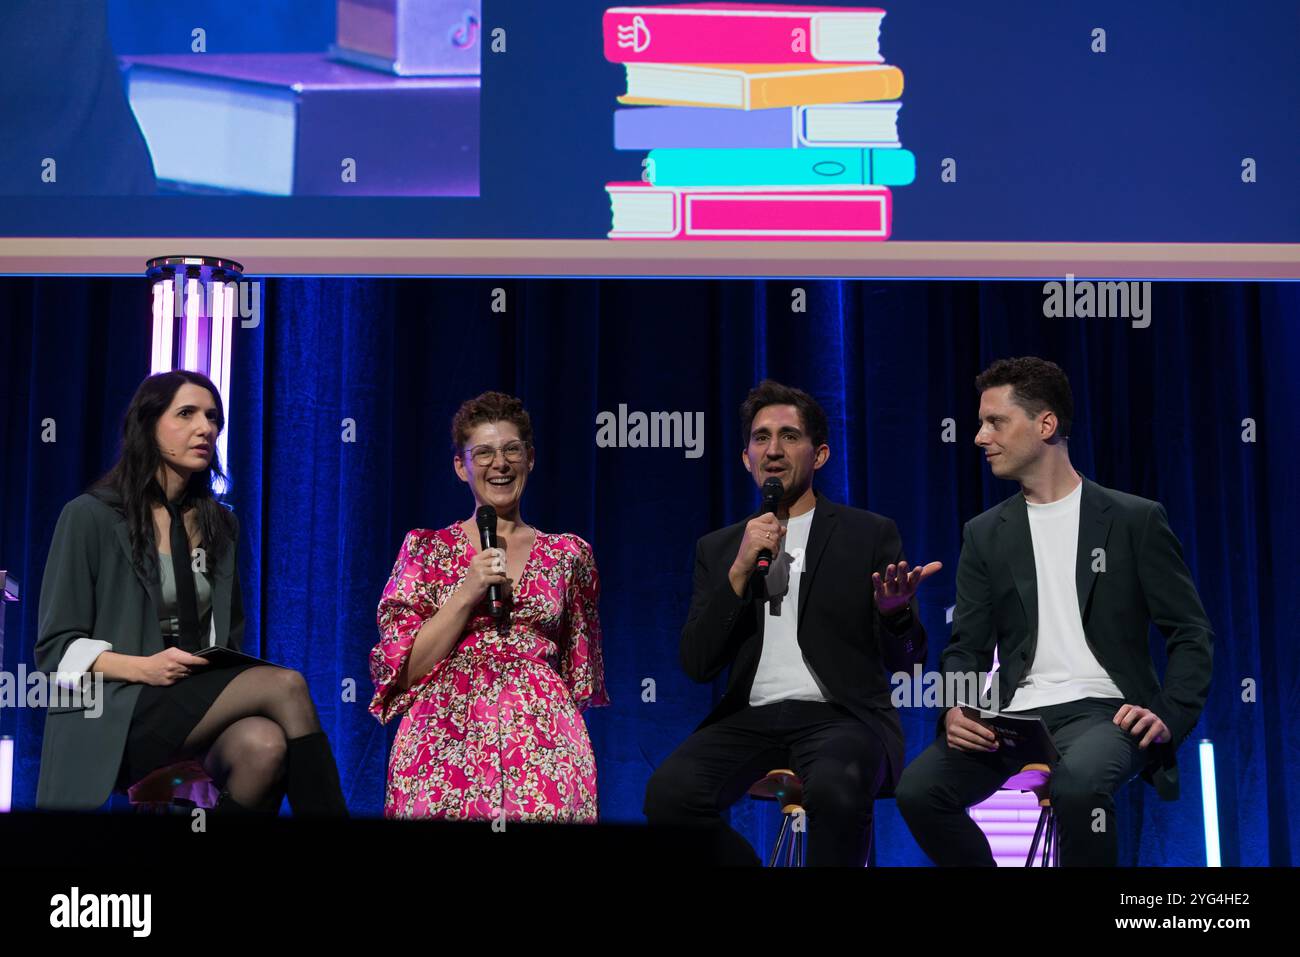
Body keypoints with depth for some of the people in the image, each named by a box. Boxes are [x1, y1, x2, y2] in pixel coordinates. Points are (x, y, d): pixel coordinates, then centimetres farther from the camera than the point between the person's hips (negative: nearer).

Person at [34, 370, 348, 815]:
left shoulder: (220, 524, 17)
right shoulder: (90, 517, 1)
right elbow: (56, 648, -2)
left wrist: (231, 676, -4)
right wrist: (142, 668, -19)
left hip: (203, 705, 4)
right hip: (115, 716, -4)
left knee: (265, 745, -35)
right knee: (284, 685, -28)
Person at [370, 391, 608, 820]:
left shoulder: (568, 555, 14)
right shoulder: (426, 548, 10)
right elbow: (403, 667, 3)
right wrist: (466, 595, -4)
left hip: (542, 735, 1)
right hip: (446, 735, -1)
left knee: (544, 808, -24)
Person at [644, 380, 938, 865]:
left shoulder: (871, 534, 7)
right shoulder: (718, 548, 15)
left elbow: (903, 659, 4)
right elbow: (697, 663, 6)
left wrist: (894, 612, -19)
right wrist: (740, 571, -5)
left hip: (840, 716, -2)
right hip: (750, 718, 3)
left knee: (835, 787, -37)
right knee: (668, 792, -28)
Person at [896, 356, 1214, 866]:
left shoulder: (1135, 519, 4)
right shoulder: (985, 533, 13)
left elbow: (1191, 633, 3)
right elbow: (967, 647, 10)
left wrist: (1170, 716, -13)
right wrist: (955, 709, -11)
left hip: (1104, 710, -3)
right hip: (1016, 714, 3)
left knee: (1076, 784, -38)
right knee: (918, 788, -24)